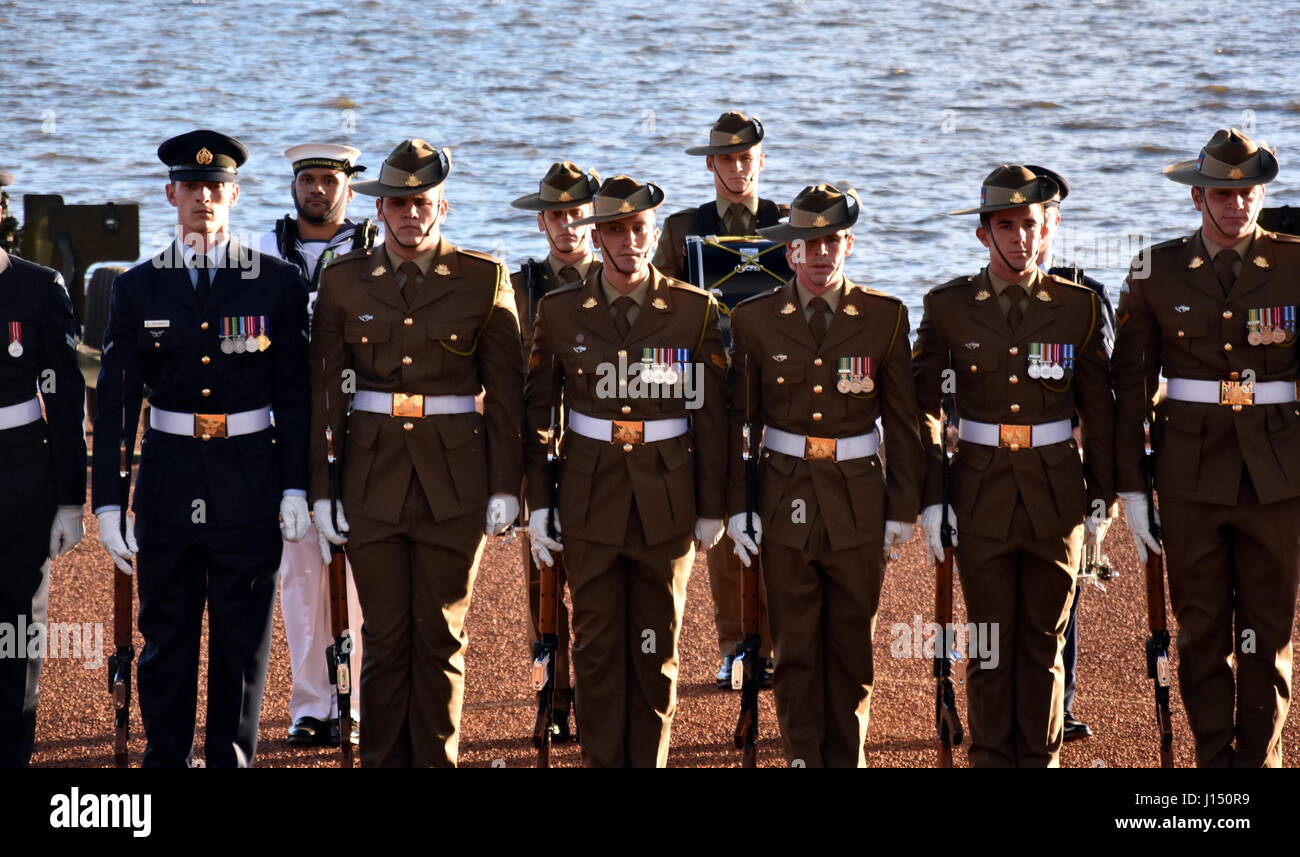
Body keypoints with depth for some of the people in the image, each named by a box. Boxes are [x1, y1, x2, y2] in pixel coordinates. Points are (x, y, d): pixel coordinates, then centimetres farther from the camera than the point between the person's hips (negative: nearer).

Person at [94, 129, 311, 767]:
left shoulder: (277, 283, 1)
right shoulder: (138, 289, 4)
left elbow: (294, 395, 2)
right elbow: (115, 402, 3)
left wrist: (295, 488, -5)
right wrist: (107, 502, -2)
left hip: (249, 485, -1)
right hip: (168, 486, 1)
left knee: (242, 641, 4)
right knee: (165, 638, 5)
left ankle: (232, 758, 13)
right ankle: (165, 758, 15)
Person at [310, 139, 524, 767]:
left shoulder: (484, 279, 2)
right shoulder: (344, 281, 5)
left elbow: (505, 390, 2)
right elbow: (325, 392, 6)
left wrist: (506, 485, -2)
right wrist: (321, 491, 2)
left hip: (455, 482, -1)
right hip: (373, 479, 1)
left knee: (441, 639, 3)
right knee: (384, 638, 3)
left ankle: (436, 760, 11)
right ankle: (383, 762, 10)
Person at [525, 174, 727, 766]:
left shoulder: (695, 310, -2)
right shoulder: (559, 312, 0)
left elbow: (711, 416, 1)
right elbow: (536, 413, 6)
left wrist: (711, 509, 1)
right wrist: (538, 505, 1)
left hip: (667, 496, 0)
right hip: (590, 496, 0)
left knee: (657, 647, 6)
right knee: (597, 646, 3)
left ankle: (649, 762, 15)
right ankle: (602, 762, 12)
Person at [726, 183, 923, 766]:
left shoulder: (885, 317, 1)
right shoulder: (755, 320, 1)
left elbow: (903, 421, 4)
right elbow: (737, 419, 4)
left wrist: (903, 507, 1)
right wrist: (736, 506, -1)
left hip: (858, 500, 0)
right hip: (785, 498, 0)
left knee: (852, 647, 8)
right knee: (794, 650, 2)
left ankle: (846, 758, 19)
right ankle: (804, 760, 11)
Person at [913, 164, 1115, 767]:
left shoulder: (1078, 305, 2)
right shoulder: (948, 308, 0)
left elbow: (1099, 407, 7)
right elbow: (924, 406, 2)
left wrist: (1102, 495, 4)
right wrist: (931, 498, -3)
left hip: (1056, 490, 1)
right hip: (982, 489, -1)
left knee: (1044, 643, 7)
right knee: (990, 645, 3)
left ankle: (1040, 757, 17)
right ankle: (992, 760, 12)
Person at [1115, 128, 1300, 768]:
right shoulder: (1157, 271, 2)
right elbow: (1130, 382, 4)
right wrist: (1131, 486, 1)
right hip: (1191, 474, 1)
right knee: (1202, 630, 5)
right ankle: (1214, 760, 14)